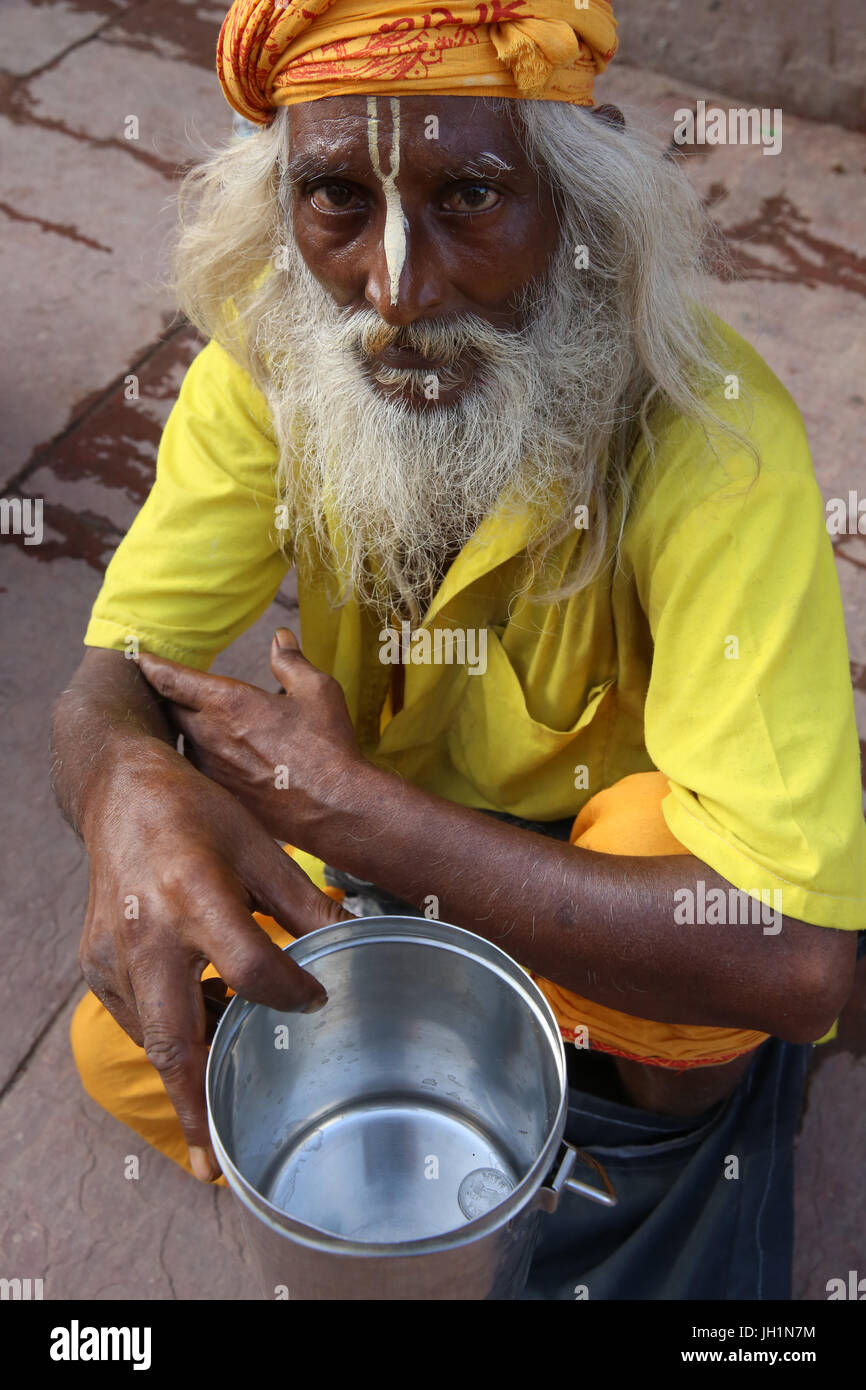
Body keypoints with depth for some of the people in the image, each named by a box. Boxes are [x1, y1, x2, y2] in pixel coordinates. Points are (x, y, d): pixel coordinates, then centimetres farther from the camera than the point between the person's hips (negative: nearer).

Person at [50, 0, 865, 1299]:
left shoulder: (712, 440, -34)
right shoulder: (268, 364, -17)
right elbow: (109, 675, -15)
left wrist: (340, 800, -36)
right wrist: (131, 790, -42)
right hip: (384, 843, 4)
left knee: (653, 830, -34)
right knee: (127, 1047, -8)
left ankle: (671, 1121, 0)